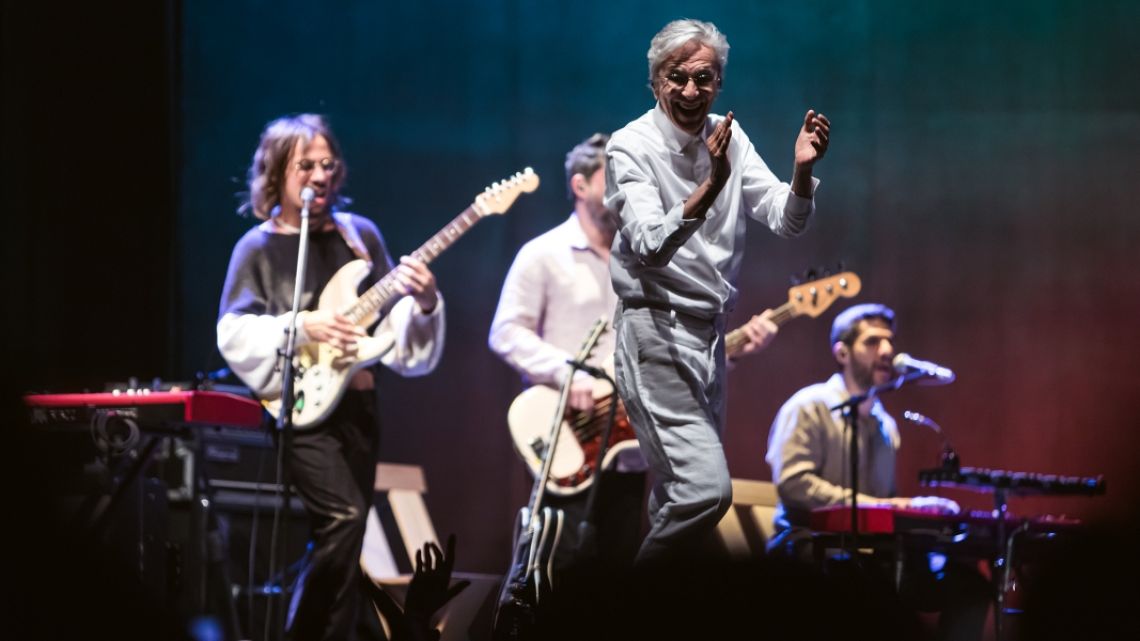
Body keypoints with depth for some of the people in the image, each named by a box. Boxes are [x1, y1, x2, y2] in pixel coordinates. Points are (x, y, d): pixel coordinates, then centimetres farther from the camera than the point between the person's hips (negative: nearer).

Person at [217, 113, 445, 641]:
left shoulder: (361, 235, 10)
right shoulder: (259, 247, -2)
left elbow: (391, 320, 9)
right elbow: (232, 334, -8)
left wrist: (422, 303, -12)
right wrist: (301, 327, -20)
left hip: (357, 403, 5)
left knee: (345, 539, 7)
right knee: (344, 518, -22)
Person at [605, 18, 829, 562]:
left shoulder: (728, 137, 6)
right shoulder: (631, 146, -13)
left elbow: (787, 222, 1)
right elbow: (652, 247, -25)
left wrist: (802, 171, -20)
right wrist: (710, 187, -39)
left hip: (710, 333, 7)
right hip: (655, 331, -7)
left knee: (679, 492, 13)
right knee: (706, 489, -19)